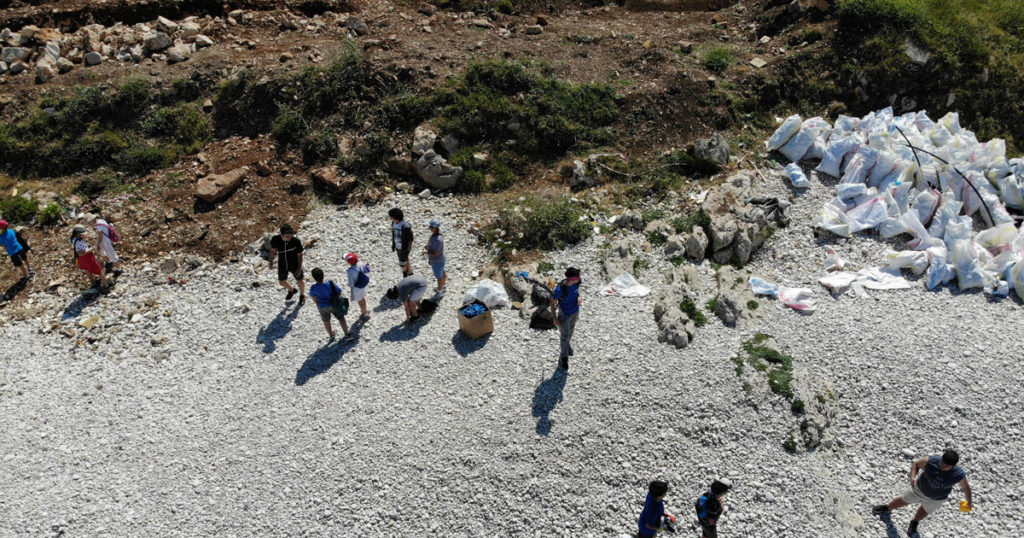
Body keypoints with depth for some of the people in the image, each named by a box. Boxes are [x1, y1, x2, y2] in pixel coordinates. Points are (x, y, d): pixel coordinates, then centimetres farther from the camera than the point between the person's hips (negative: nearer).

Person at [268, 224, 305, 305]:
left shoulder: (296, 241, -29)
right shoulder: (275, 239, -24)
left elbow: (300, 254, -15)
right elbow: (273, 250, -3)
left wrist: (299, 268, -15)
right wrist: (271, 262, 2)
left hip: (295, 265, -2)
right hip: (282, 265, 3)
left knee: (300, 281, 14)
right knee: (282, 282, 19)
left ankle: (302, 296, 46)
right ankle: (292, 291, 53)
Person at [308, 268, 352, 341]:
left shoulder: (313, 288, -27)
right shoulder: (331, 284, -29)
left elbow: (314, 300, -12)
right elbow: (339, 293, -15)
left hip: (322, 307, 1)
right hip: (334, 305, -1)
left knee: (326, 321, 27)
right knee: (341, 318, 19)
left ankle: (331, 335, 45)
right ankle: (347, 335, 18)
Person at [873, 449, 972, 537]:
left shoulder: (959, 475, -34)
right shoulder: (931, 460, -35)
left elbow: (966, 487, -12)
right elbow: (916, 463, -16)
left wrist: (969, 502, 3)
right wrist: (913, 477, -33)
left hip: (936, 499, 0)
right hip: (919, 488, 0)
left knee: (925, 510, 28)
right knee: (904, 500, 22)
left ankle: (914, 523, 62)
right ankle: (887, 508, 55)